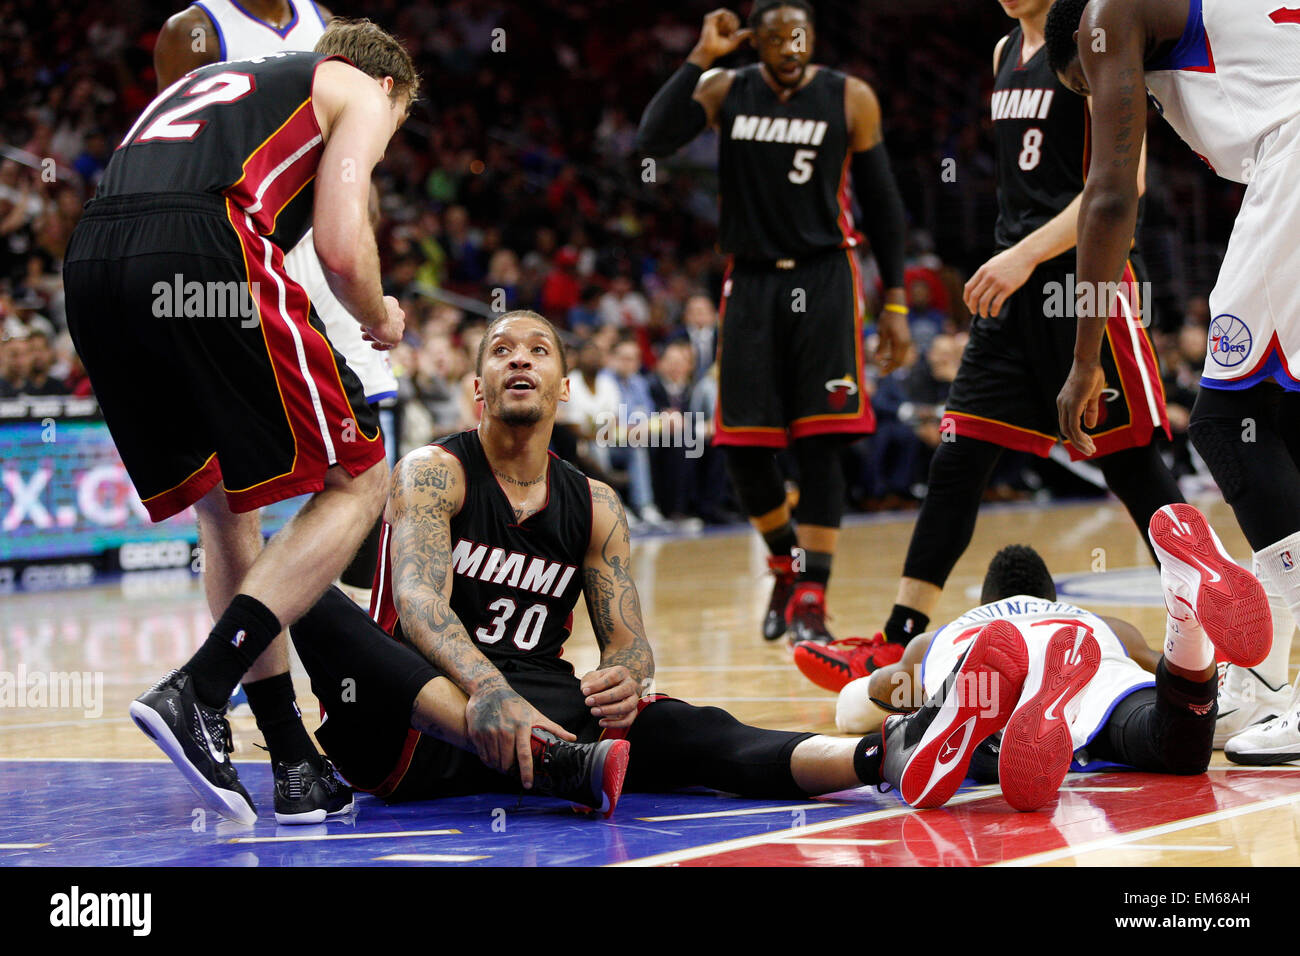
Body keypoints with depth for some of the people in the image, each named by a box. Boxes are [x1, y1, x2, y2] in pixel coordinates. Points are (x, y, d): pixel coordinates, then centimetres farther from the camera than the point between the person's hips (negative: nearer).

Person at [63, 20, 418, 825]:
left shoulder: (213, 81, 39)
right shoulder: (360, 92, 20)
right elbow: (342, 247, 4)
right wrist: (379, 321, 25)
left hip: (88, 255, 7)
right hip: (205, 252, -7)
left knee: (225, 504, 19)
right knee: (357, 481, 6)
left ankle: (296, 766, 17)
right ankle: (197, 694, -8)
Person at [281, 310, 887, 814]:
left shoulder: (596, 506, 14)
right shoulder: (433, 473, -2)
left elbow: (628, 641, 8)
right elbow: (418, 599, -20)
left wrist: (625, 678, -20)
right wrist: (487, 691, -41)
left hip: (536, 708, 4)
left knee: (686, 731, -24)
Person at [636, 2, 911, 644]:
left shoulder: (850, 99, -3)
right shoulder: (724, 91, 1)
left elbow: (882, 202, 3)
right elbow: (652, 142, -14)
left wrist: (895, 302, -1)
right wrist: (699, 60, -18)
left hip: (824, 279, -2)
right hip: (751, 280, 2)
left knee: (820, 442, -11)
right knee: (742, 446, 1)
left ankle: (811, 600, -9)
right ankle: (786, 563, 27)